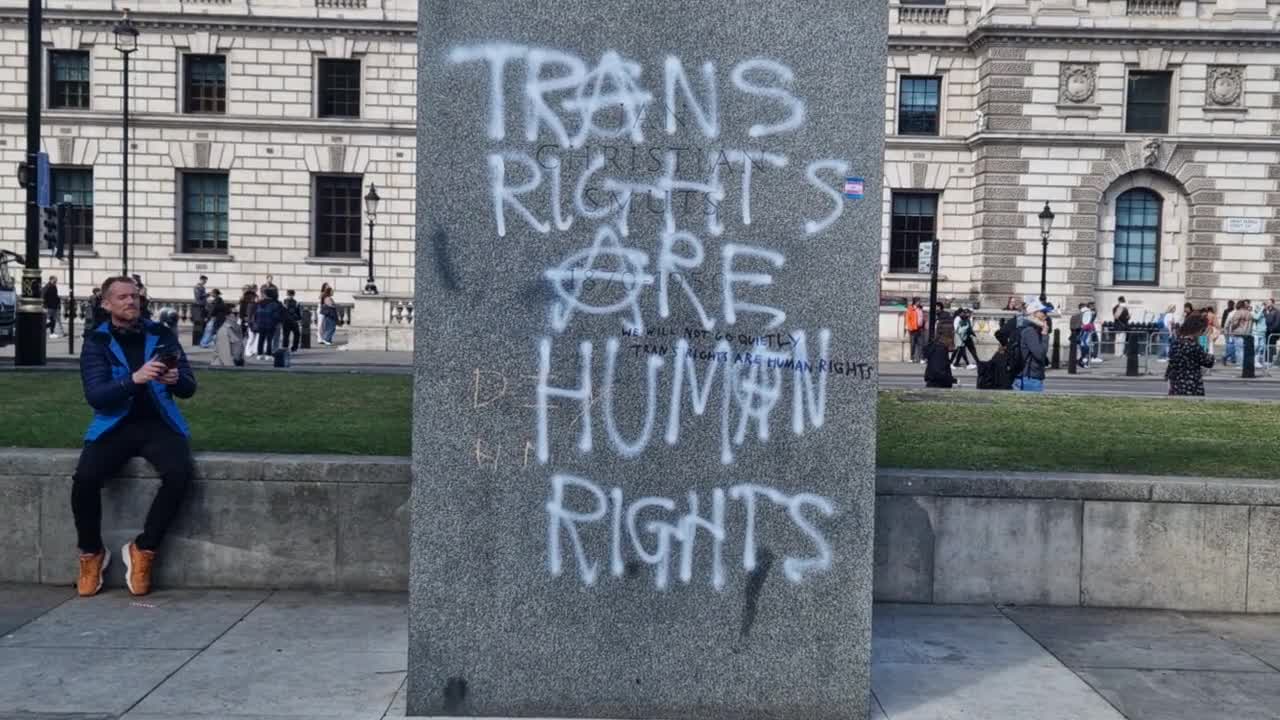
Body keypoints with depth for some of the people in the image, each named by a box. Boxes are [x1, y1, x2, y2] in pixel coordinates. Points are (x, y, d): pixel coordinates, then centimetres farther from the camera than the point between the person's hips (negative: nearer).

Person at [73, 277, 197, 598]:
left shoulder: (162, 335, 5)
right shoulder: (96, 343, 2)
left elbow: (189, 388, 3)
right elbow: (95, 396, -12)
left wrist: (176, 380, -21)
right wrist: (134, 379, -29)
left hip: (159, 423, 1)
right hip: (115, 426, 0)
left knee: (180, 473, -30)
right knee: (85, 477, -28)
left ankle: (143, 549, -10)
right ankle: (91, 553, -2)